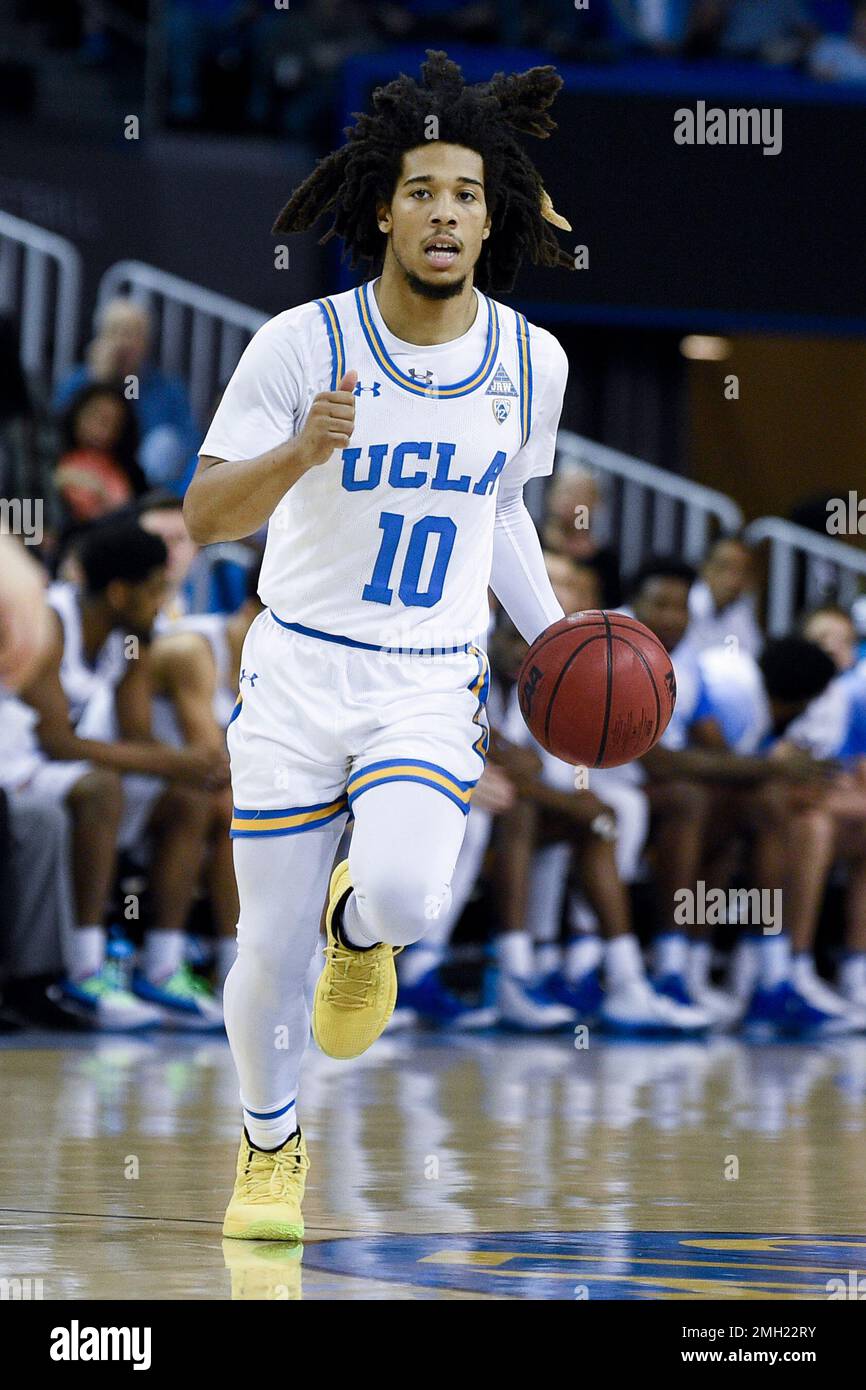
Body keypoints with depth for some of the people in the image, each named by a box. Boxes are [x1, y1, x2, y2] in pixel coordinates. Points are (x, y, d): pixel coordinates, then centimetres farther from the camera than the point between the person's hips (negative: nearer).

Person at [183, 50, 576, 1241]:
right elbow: (205, 516, -11)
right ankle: (271, 1147, 30)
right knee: (272, 952, 1)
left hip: (434, 686, 1)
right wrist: (302, 452, -29)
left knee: (404, 897, -26)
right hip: (300, 671, -1)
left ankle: (357, 926, 14)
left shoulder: (531, 362, -1)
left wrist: (554, 636, 7)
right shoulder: (302, 344, -12)